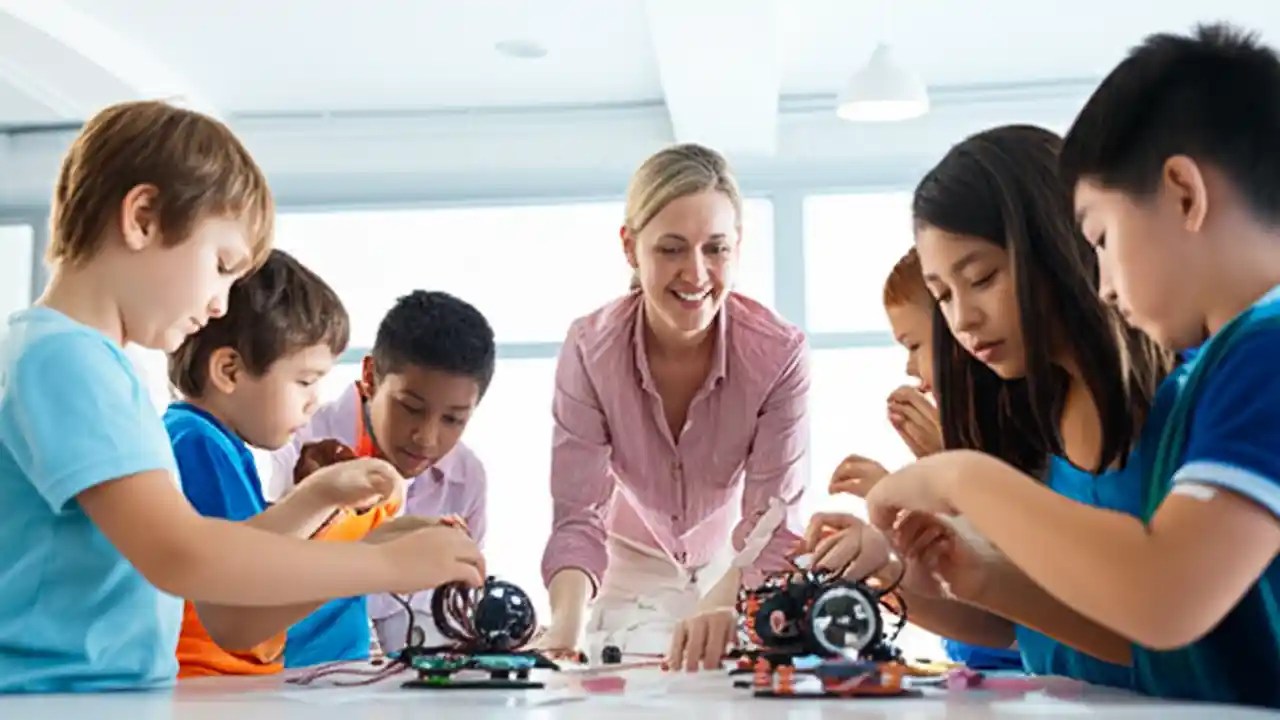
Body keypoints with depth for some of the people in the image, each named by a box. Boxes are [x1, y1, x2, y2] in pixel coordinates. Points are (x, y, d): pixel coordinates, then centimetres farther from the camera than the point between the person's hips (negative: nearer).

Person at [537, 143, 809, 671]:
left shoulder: (780, 353, -25)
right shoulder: (590, 349, -23)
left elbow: (773, 523, -27)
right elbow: (579, 518, -24)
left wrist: (721, 608, -48)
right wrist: (566, 625, -45)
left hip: (737, 573, 0)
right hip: (633, 571, 0)